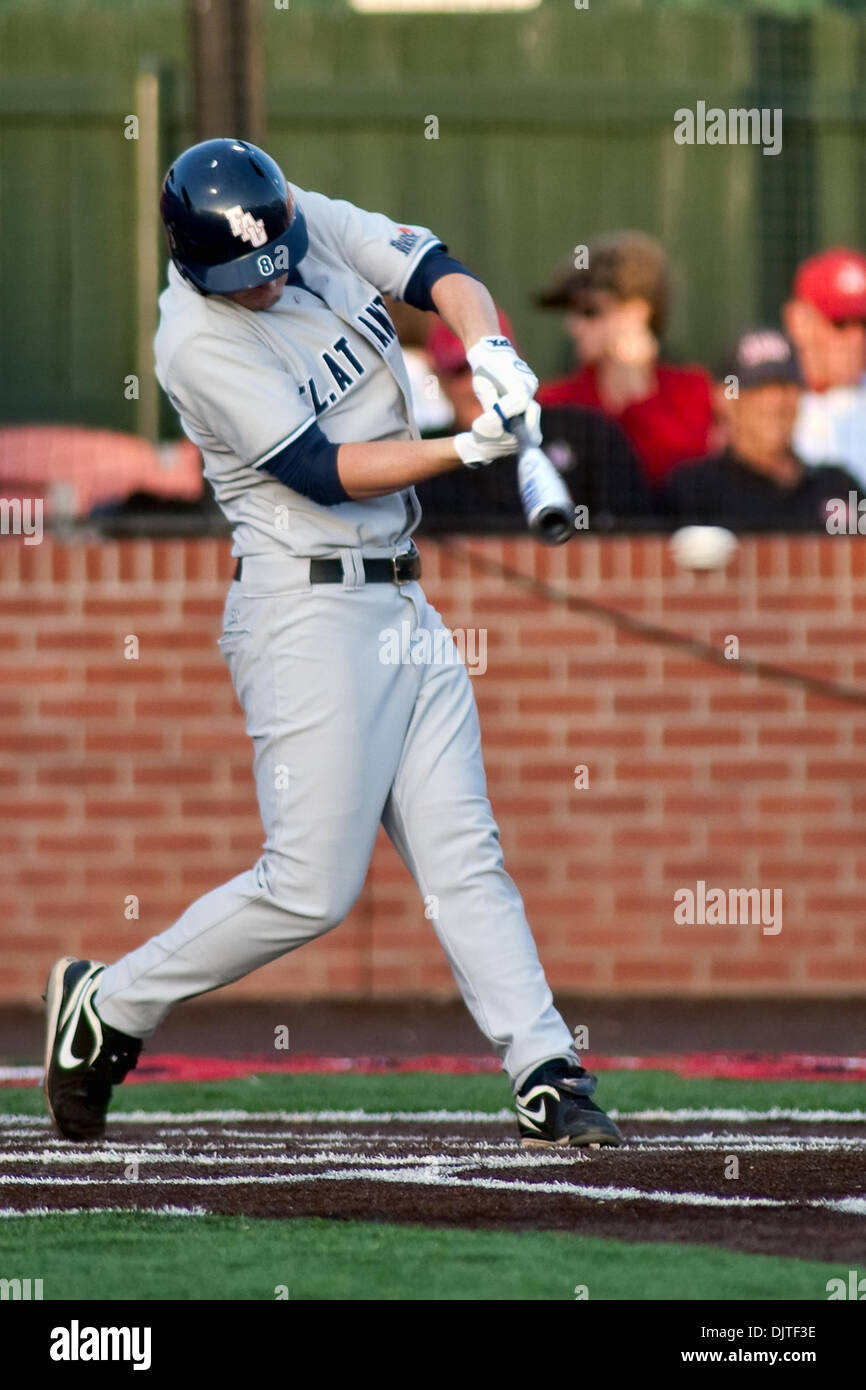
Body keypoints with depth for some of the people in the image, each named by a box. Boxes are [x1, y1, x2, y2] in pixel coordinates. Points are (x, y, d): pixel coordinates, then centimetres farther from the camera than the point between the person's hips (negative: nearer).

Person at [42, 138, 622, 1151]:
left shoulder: (316, 223, 3)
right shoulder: (199, 341, -18)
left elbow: (438, 272, -2)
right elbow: (326, 471, -20)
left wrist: (488, 349, -23)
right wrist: (468, 450, -28)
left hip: (402, 601, 7)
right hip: (308, 609, -7)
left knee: (463, 856, 2)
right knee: (312, 888, -7)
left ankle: (545, 1074, -1)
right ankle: (105, 1008, 8)